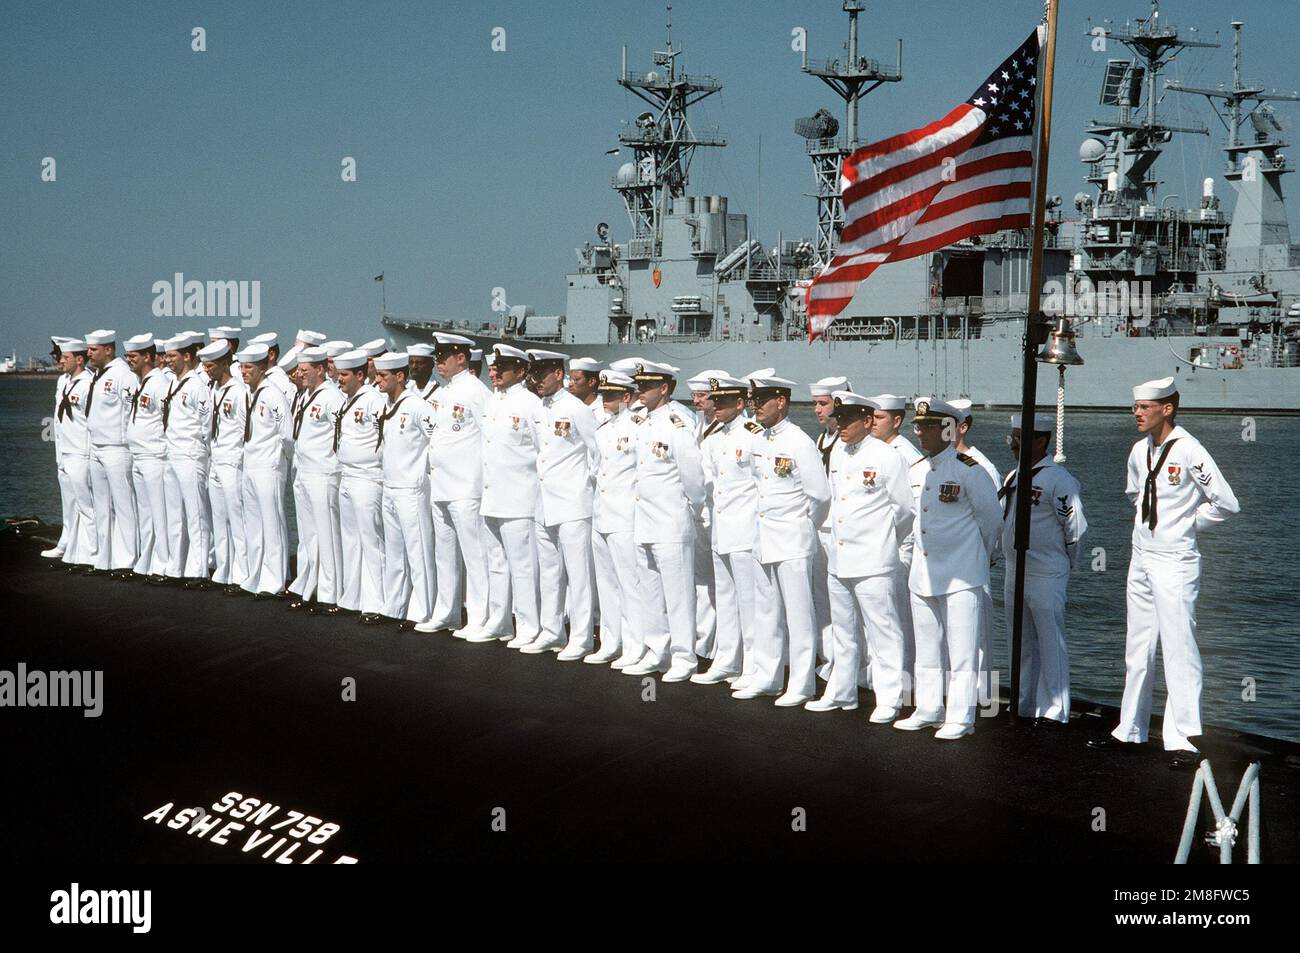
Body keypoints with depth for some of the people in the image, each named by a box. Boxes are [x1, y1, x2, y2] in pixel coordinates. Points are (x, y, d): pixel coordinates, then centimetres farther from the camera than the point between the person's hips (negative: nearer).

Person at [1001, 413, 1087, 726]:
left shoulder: (1058, 480, -13)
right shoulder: (1012, 478, 11)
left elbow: (1077, 528, -10)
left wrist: (1065, 562, 1)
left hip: (1046, 575, -8)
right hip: (1014, 570, 8)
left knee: (1050, 642, -2)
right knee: (1020, 642, 14)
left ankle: (1053, 711, 3)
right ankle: (1024, 704, 24)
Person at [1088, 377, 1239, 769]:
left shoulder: (1189, 451, -14)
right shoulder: (1139, 451, 7)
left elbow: (1227, 504, -11)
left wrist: (1187, 524, -3)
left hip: (1175, 563, -7)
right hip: (1140, 559, 8)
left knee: (1178, 649, -8)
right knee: (1137, 648, 14)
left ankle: (1182, 741, -6)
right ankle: (1129, 731, 23)